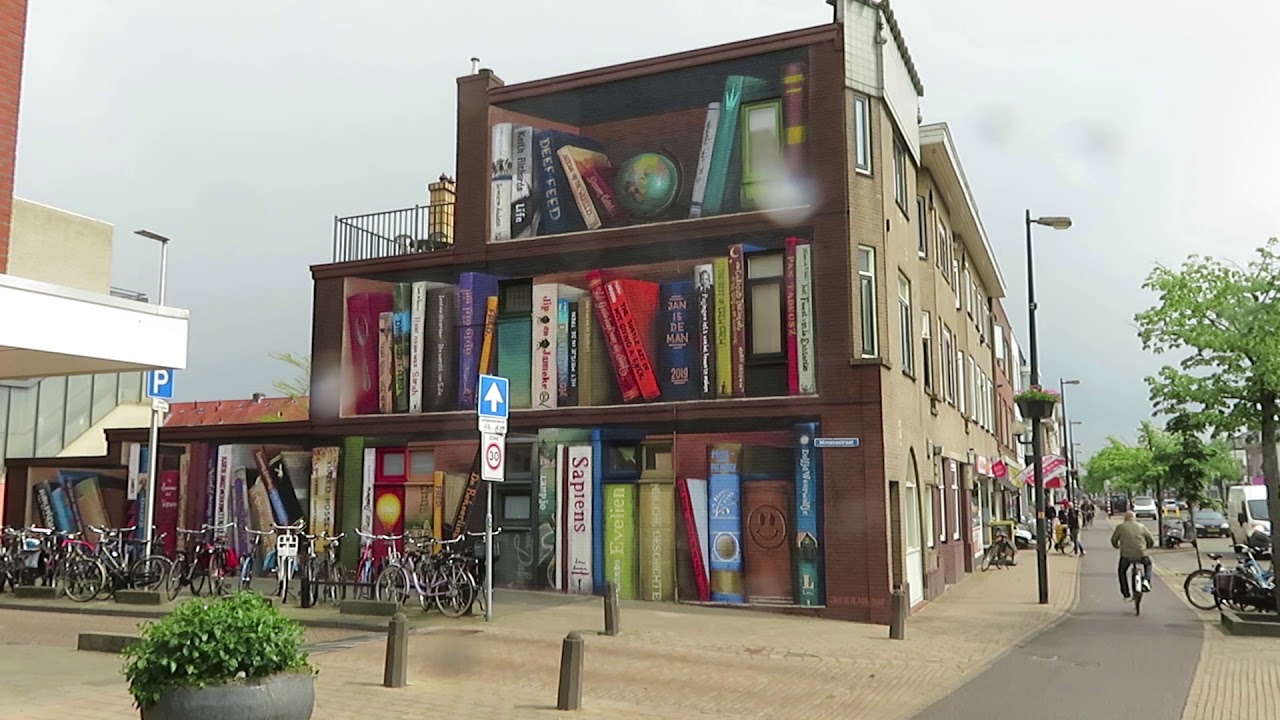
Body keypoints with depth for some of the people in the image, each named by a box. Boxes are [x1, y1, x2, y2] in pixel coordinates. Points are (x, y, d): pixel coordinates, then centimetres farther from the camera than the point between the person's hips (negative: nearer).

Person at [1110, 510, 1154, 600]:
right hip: (1141, 555, 1)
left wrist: (1117, 546, 36)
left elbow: (1113, 540, 13)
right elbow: (1151, 542, 15)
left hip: (1126, 555, -1)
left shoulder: (1120, 527, 5)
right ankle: (1146, 580, 11)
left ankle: (1126, 595, 19)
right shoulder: (1142, 526, 10)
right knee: (1148, 563, 35)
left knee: (1121, 572, 24)